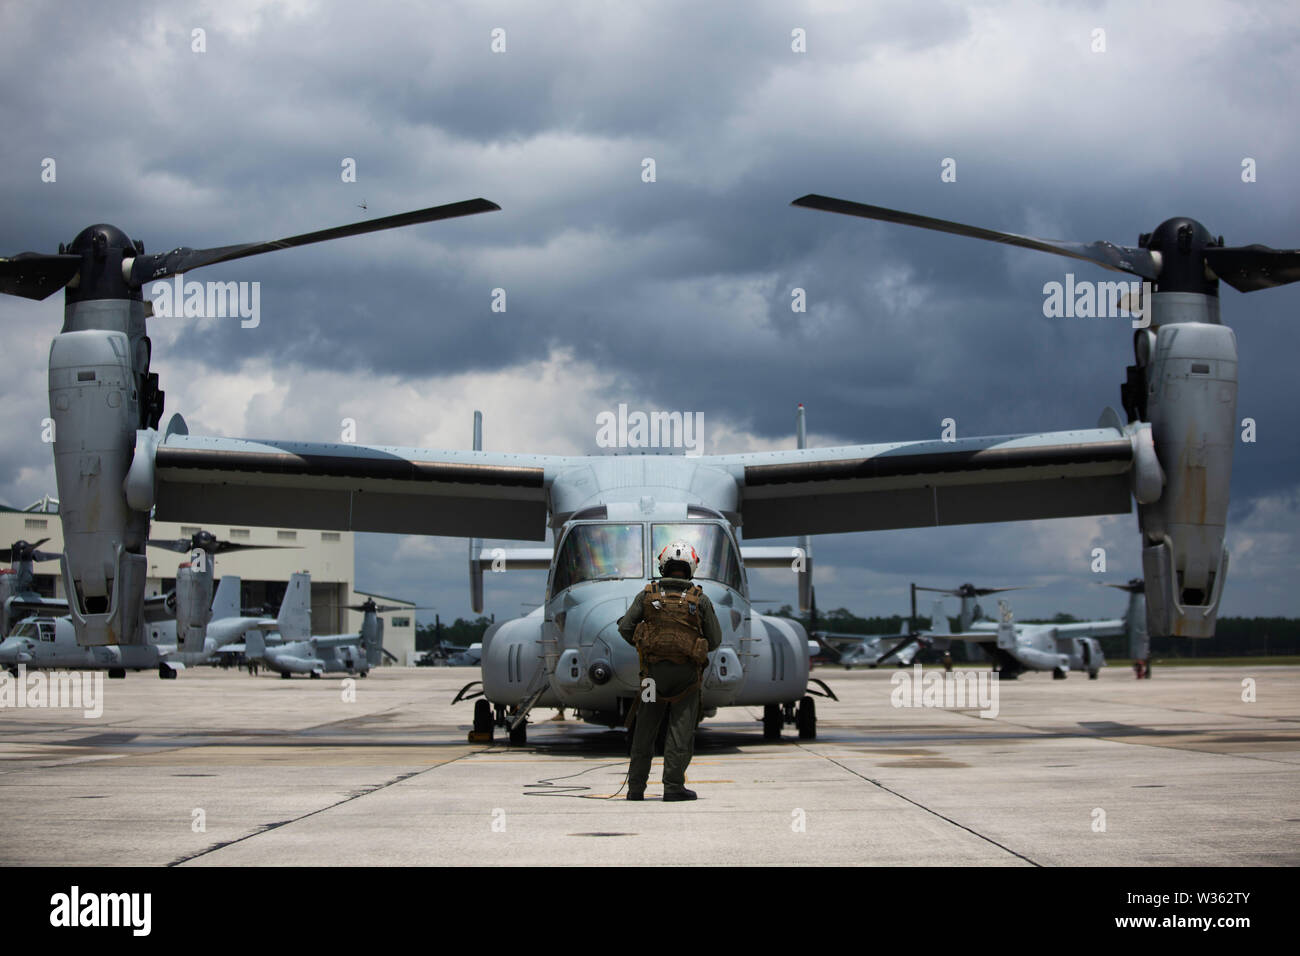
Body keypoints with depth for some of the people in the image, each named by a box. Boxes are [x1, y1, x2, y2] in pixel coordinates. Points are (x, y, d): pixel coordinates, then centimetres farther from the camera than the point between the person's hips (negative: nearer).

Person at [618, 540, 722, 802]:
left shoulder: (647, 595, -1)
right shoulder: (700, 599, -3)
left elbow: (625, 627, -2)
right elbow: (715, 640, 1)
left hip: (653, 670, 2)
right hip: (687, 673, -2)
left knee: (645, 730, 10)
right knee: (681, 730, 2)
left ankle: (636, 787, 13)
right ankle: (674, 787, -2)